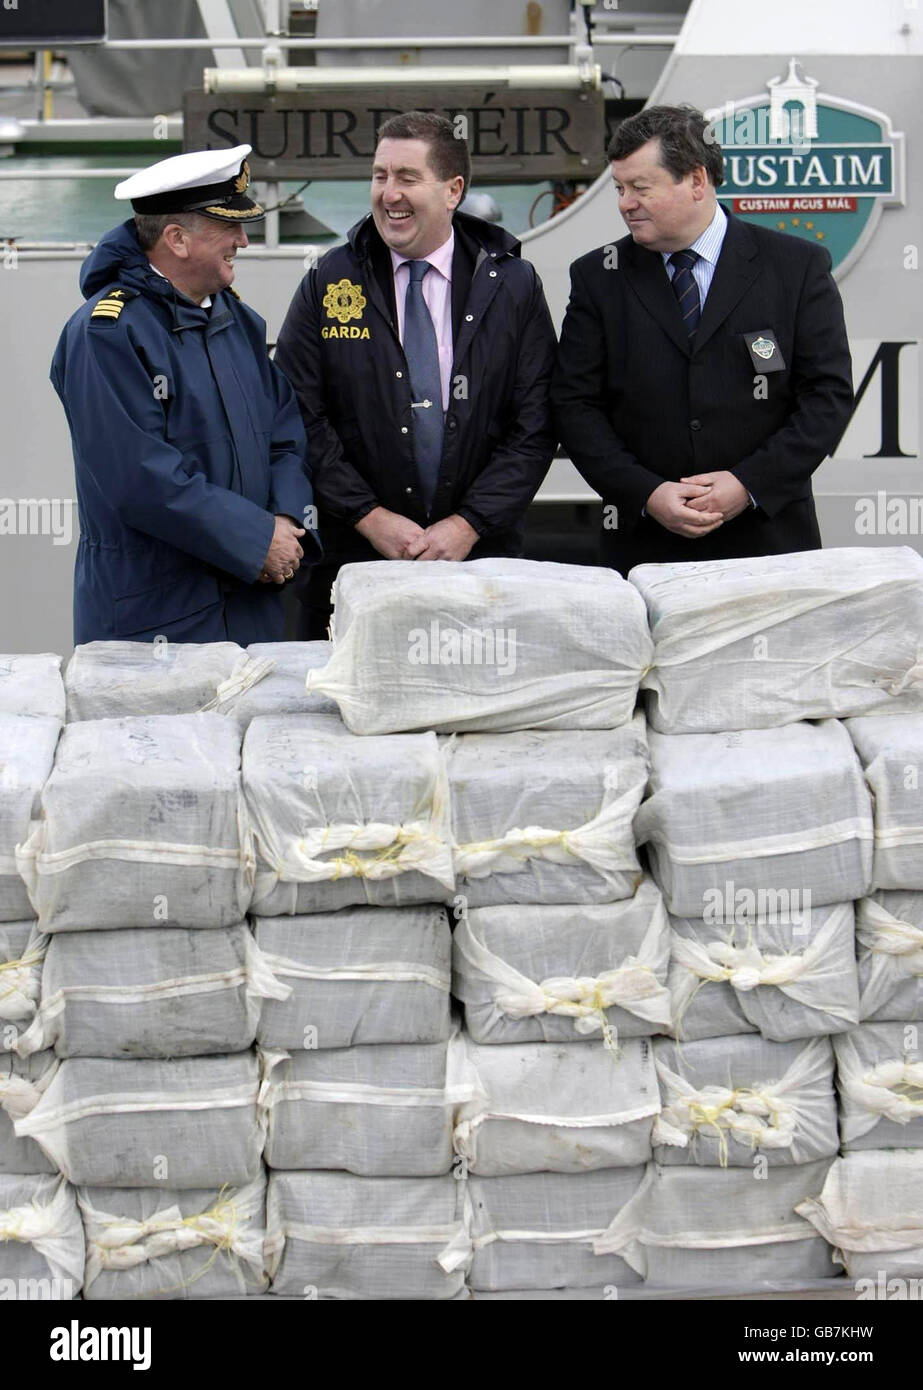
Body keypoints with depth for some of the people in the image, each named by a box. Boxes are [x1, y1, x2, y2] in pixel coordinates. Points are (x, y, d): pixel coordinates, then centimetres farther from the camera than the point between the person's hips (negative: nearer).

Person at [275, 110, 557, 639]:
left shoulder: (513, 284, 3)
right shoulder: (329, 282, 3)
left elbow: (536, 426, -1)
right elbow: (300, 420, -1)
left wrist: (469, 525, -11)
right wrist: (370, 516, -10)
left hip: (480, 554, 0)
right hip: (354, 554, 0)